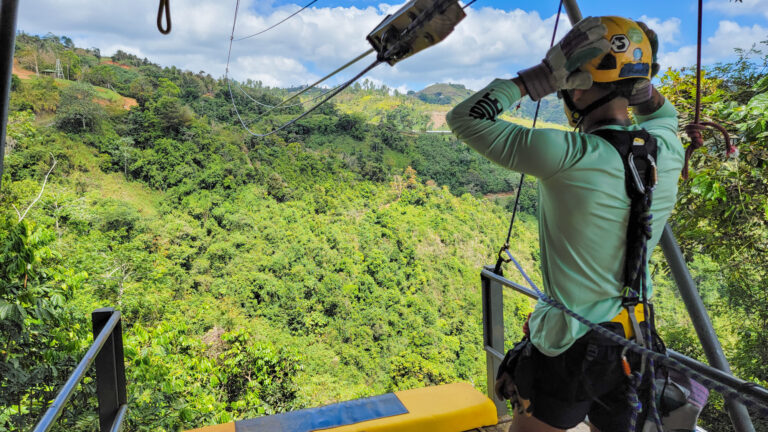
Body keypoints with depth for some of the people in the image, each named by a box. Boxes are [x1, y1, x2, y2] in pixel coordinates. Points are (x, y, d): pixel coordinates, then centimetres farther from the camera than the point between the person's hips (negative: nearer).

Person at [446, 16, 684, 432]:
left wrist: (541, 75, -13)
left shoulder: (571, 156, -25)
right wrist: (632, 73, 8)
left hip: (572, 350, -6)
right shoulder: (668, 152, -5)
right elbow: (661, 113, 22)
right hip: (636, 343, 6)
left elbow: (464, 118, -18)